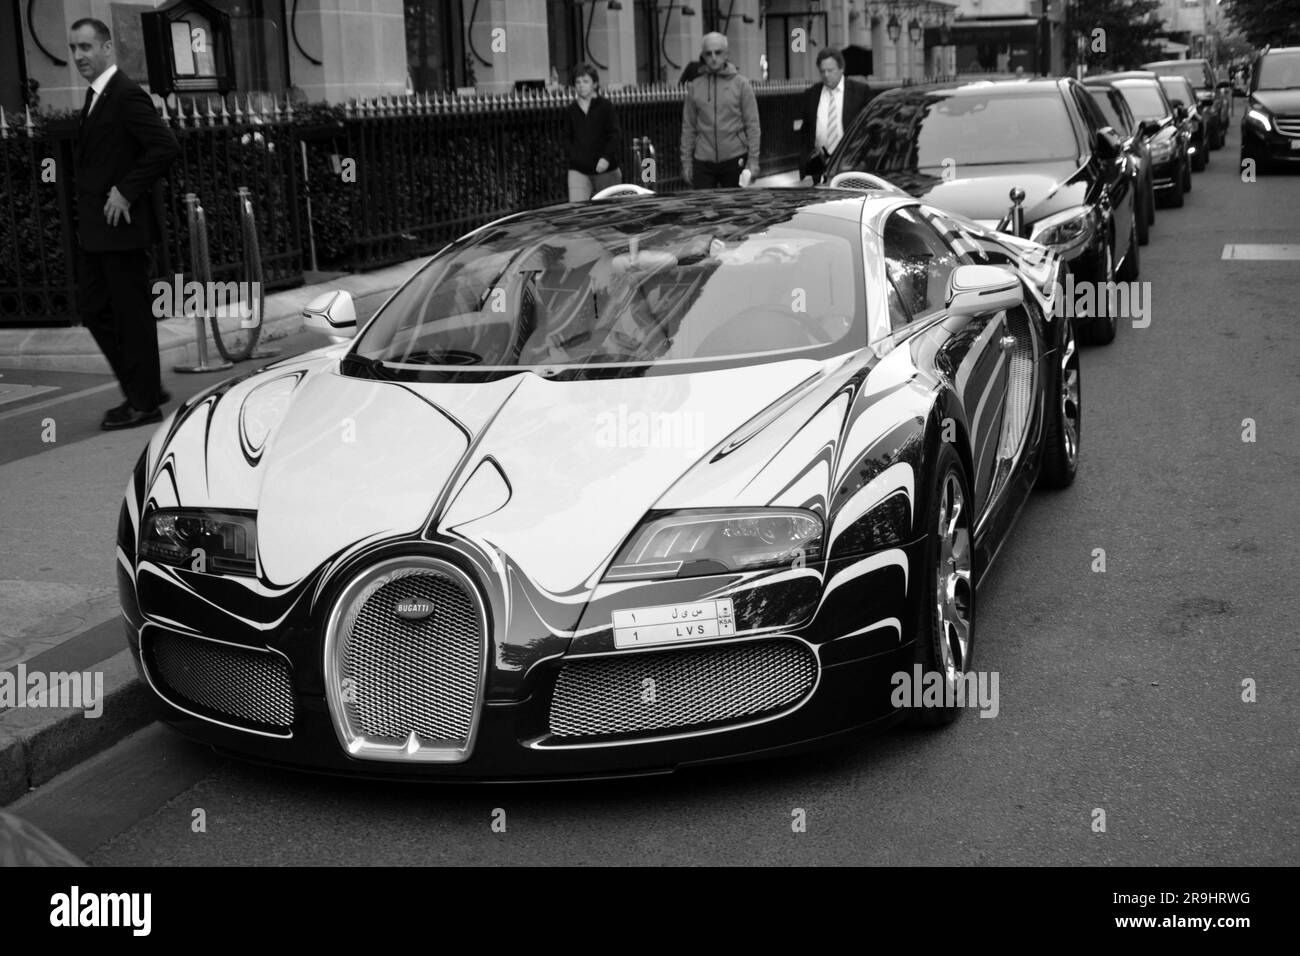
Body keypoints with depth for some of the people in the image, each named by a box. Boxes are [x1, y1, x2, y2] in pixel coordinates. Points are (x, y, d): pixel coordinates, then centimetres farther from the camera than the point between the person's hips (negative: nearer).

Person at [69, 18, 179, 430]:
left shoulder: (127, 95, -14)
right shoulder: (95, 96, 14)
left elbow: (166, 146, -23)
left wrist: (127, 192, -20)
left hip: (122, 226, -10)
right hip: (95, 229, 10)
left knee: (132, 314, -1)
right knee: (93, 307, 13)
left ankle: (144, 403, 10)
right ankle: (143, 387, 23)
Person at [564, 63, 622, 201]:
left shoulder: (606, 106, -1)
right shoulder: (571, 110, 8)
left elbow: (615, 135, -6)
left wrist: (606, 157, -19)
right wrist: (573, 155, 0)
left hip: (606, 170, -1)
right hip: (578, 170, 1)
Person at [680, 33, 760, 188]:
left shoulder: (741, 84, 2)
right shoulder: (695, 86, 6)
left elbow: (752, 125, 0)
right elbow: (688, 127, 8)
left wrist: (753, 161, -6)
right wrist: (686, 161, 4)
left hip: (735, 160, -1)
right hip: (703, 162, 1)